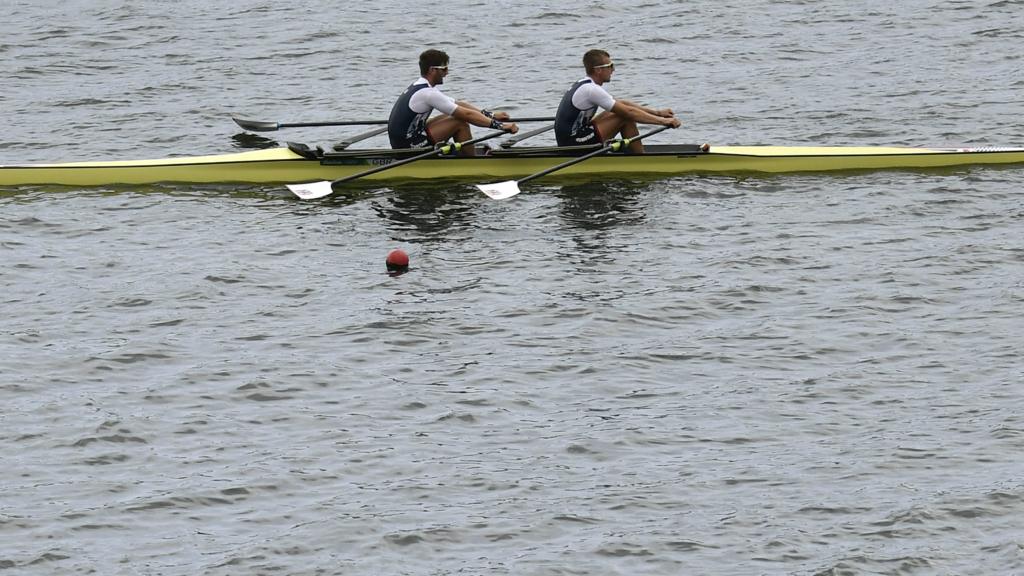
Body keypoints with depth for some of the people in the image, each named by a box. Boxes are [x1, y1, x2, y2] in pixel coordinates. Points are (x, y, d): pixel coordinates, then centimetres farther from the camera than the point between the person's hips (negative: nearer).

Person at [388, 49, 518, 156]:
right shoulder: (428, 93, -19)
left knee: (454, 117, 18)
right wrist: (500, 125, -17)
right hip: (408, 144, -10)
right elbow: (466, 115, -19)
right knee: (460, 124, -12)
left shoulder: (418, 87, 14)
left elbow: (459, 105, 16)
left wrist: (491, 116, 12)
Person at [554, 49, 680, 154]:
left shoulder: (584, 85, 15)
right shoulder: (591, 90, -17)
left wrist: (658, 113, 14)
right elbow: (629, 112, -18)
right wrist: (663, 121, -14)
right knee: (626, 118, -11)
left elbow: (622, 103, 19)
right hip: (573, 142, -10)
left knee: (618, 111, 16)